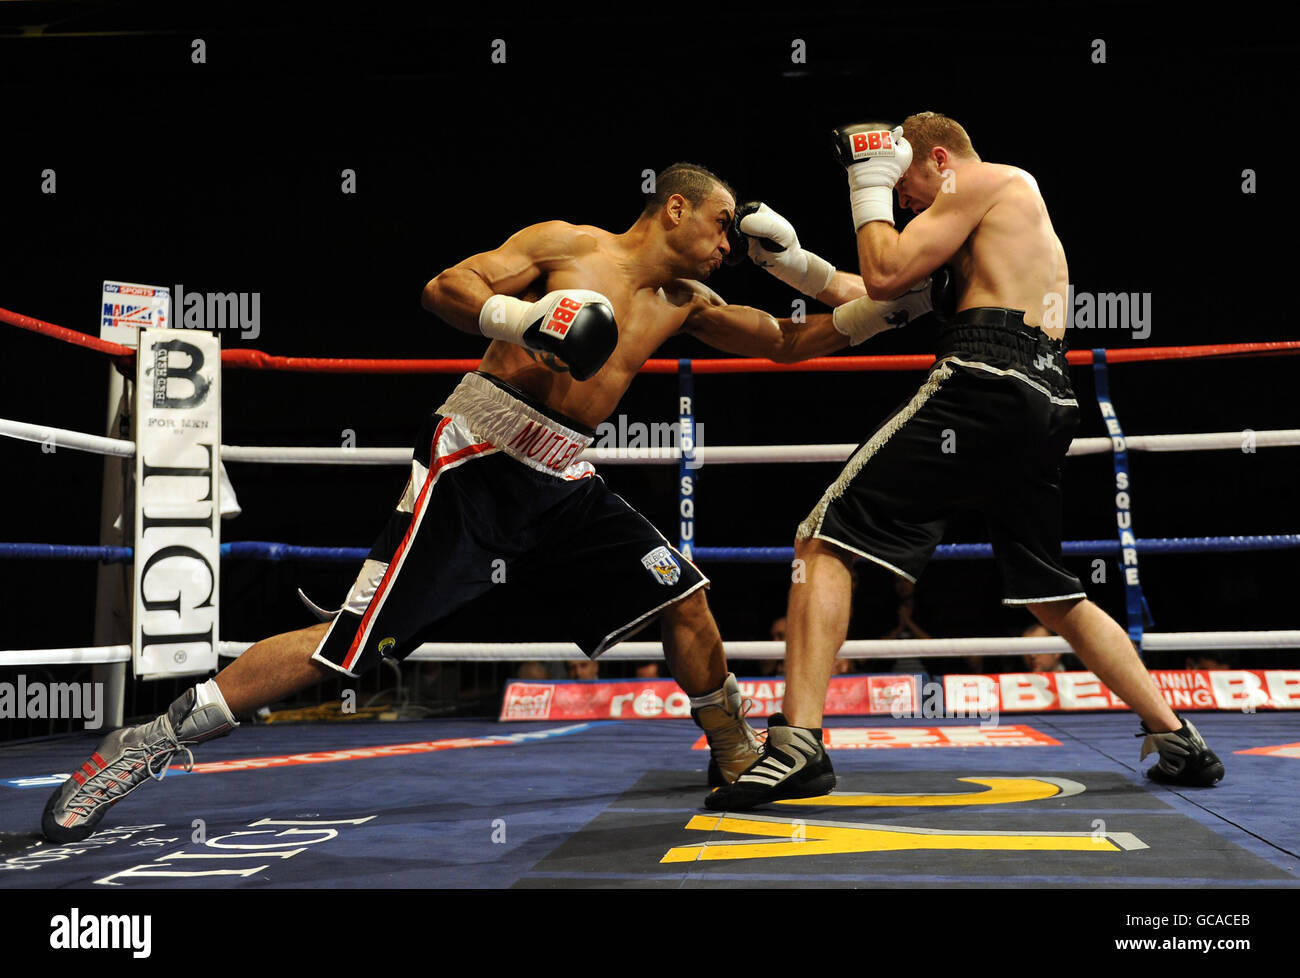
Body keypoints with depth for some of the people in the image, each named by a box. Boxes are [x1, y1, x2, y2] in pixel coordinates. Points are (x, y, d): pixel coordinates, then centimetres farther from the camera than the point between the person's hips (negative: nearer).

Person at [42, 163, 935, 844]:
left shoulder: (685, 302, 15)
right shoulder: (568, 245, -2)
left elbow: (790, 342, 20)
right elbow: (444, 287, -8)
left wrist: (887, 306, 11)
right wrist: (518, 316, -26)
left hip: (561, 481, 7)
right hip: (474, 463, -7)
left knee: (683, 595, 0)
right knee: (351, 643, -12)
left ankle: (737, 756, 21)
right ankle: (142, 748, -3)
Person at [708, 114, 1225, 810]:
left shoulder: (987, 180, 7)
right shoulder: (1022, 206, 34)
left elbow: (885, 275, -4)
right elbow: (885, 312, 29)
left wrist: (869, 187, 12)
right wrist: (796, 264, 25)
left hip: (983, 384, -10)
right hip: (1046, 403, 10)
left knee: (825, 540, -10)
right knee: (1054, 595, 22)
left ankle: (799, 740, -21)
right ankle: (1177, 739, 23)